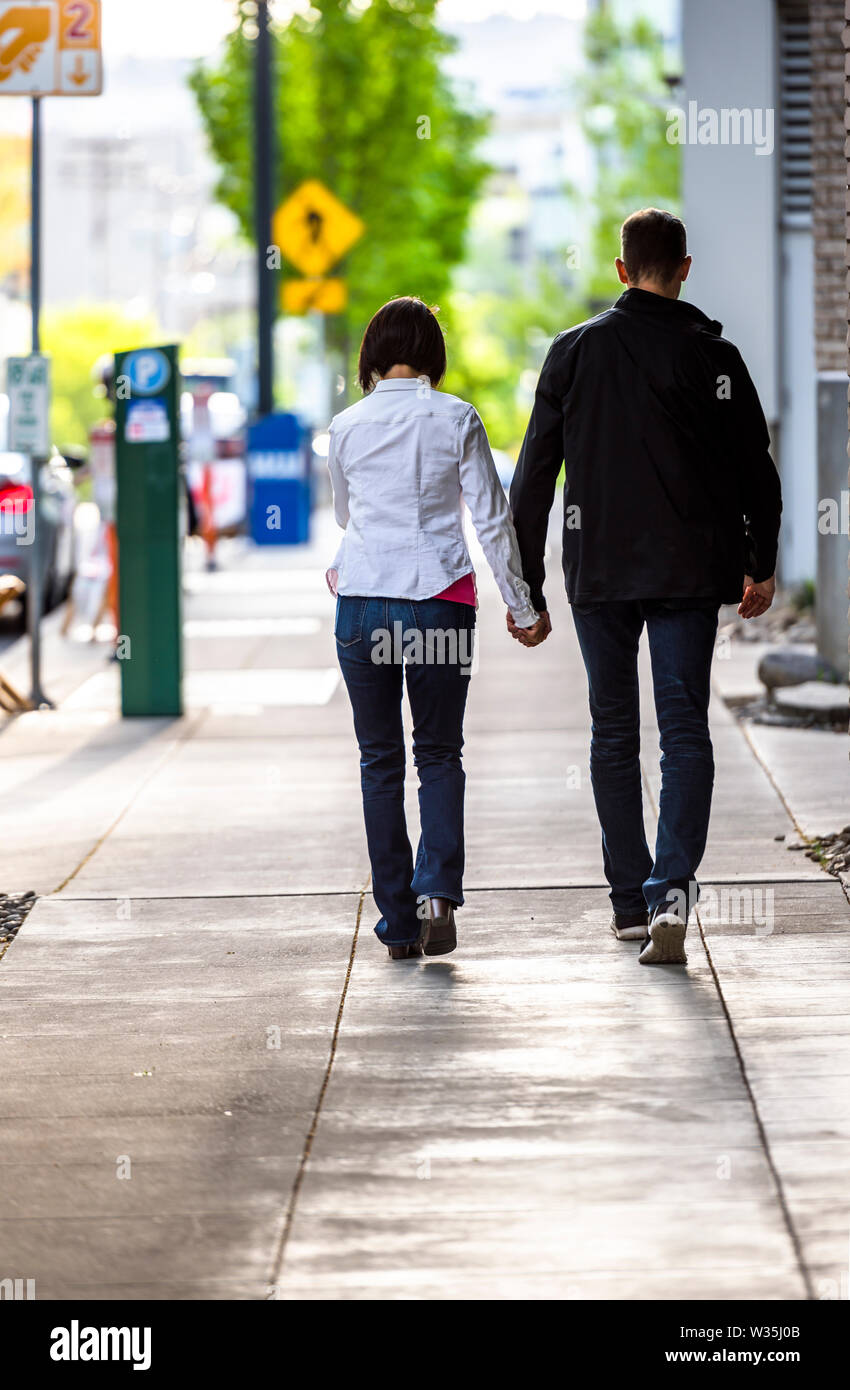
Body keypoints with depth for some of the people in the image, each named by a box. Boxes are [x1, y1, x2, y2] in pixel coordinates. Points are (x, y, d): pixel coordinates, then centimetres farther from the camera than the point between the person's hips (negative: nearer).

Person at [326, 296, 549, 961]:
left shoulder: (347, 426, 3)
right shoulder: (457, 419, -3)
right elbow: (492, 520, -3)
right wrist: (522, 606, 6)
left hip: (364, 601, 1)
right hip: (441, 601, -1)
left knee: (381, 759, 9)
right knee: (440, 753, 10)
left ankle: (399, 919, 8)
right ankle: (438, 890, -11)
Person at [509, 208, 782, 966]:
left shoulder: (574, 351, 2)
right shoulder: (713, 356, -2)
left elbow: (533, 475, 2)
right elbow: (756, 469, 1)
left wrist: (525, 585, 7)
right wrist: (760, 565, 15)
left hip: (599, 572, 1)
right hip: (688, 572, -1)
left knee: (614, 733, 12)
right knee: (684, 730, -1)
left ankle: (630, 900, 13)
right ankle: (673, 889, -19)